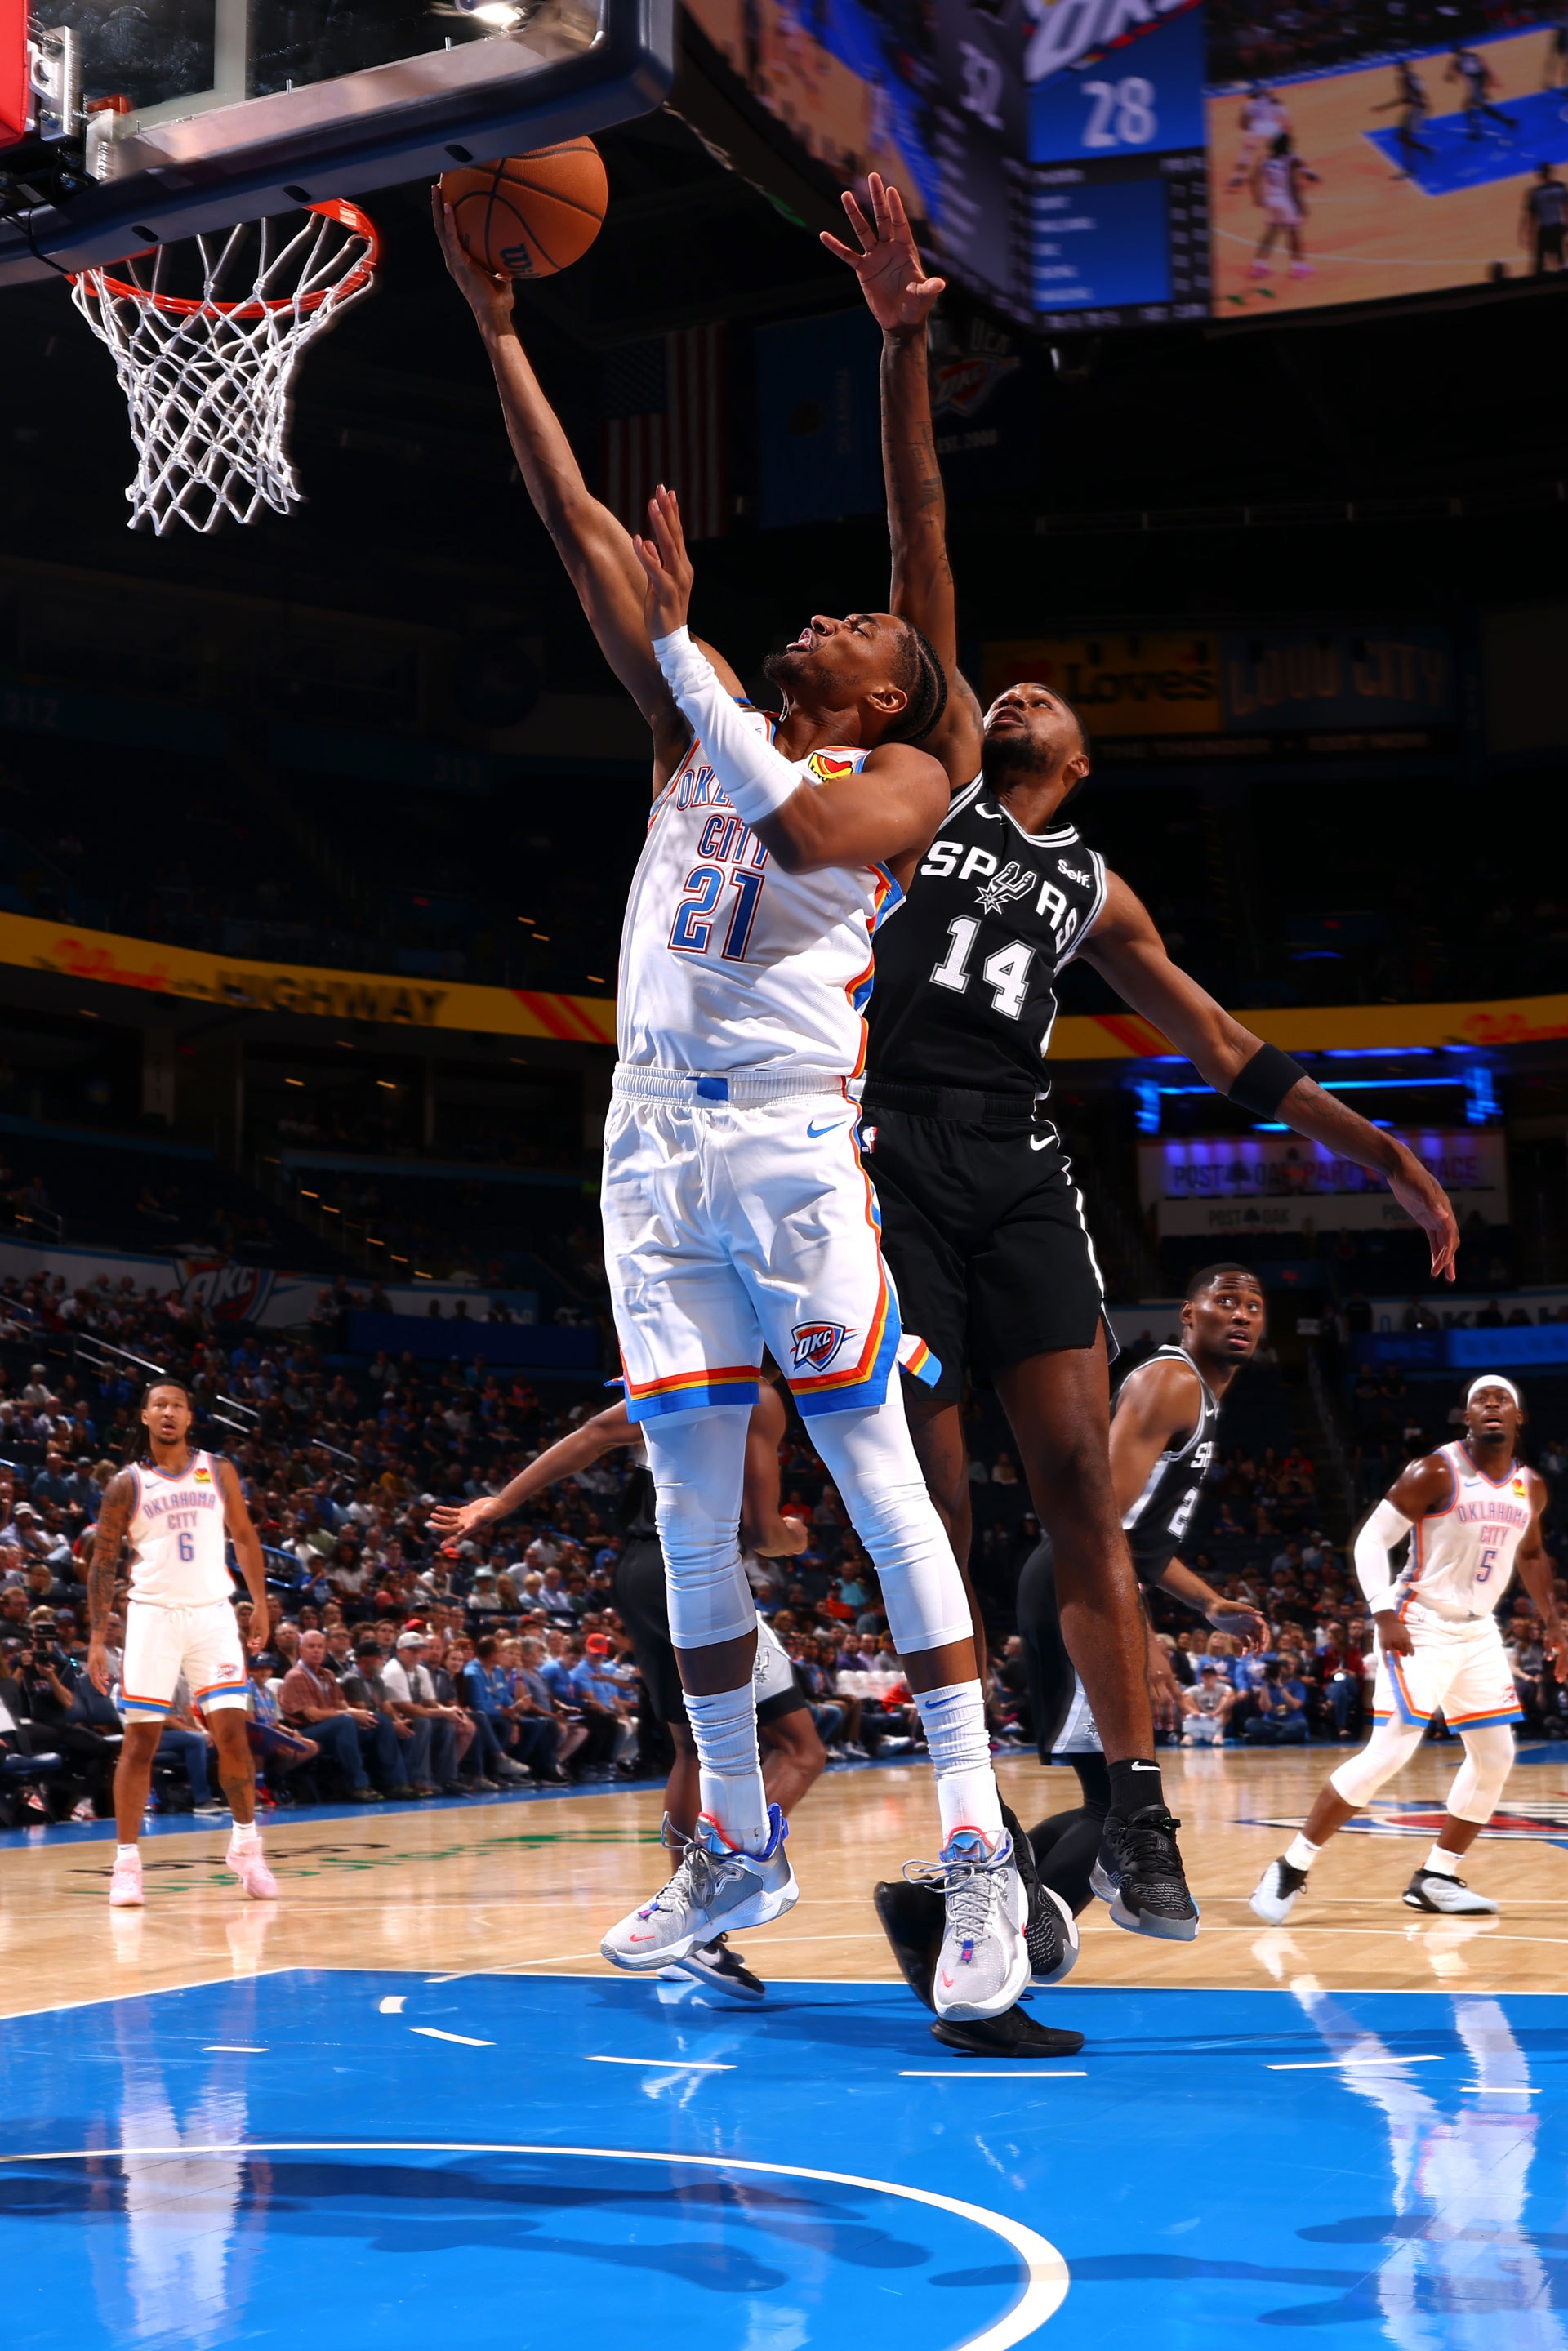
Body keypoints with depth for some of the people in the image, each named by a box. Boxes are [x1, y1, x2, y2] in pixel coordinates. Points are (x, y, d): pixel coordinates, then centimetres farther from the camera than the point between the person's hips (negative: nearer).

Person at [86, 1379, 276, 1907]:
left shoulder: (218, 1472, 8)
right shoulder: (126, 1485, 2)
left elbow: (244, 1538, 14)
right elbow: (103, 1564, 4)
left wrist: (259, 1602, 5)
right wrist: (97, 1637, -2)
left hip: (212, 1611, 1)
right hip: (153, 1614, -1)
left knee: (231, 1730, -3)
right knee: (140, 1739, -2)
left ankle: (246, 1845, 11)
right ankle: (126, 1861, 4)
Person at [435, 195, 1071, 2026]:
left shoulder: (901, 779, 6)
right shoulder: (701, 723, 20)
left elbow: (804, 828, -18)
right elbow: (577, 526, 16)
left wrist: (678, 642, -15)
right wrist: (498, 332, 13)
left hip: (791, 1136, -5)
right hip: (654, 1134, 5)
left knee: (876, 1475, -9)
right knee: (690, 1500, 7)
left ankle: (980, 1849, -6)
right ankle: (736, 1842, 18)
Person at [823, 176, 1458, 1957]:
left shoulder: (1097, 892, 23)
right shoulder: (936, 770, 13)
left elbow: (1221, 1047, 25)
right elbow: (919, 554, 4)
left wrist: (1371, 1146, 19)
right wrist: (904, 351, -4)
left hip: (1016, 1170, 3)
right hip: (890, 1155, -3)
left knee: (1080, 1484, -5)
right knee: (929, 1507, -4)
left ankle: (1135, 1807, -1)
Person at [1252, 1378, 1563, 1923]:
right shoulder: (1436, 1472, -15)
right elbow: (1372, 1539, -14)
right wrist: (1383, 1614, -24)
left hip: (1478, 1632, 7)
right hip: (1422, 1627, -7)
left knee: (1495, 1756, 5)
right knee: (1388, 1753, -16)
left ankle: (1436, 1878, 17)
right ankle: (1290, 1869, -10)